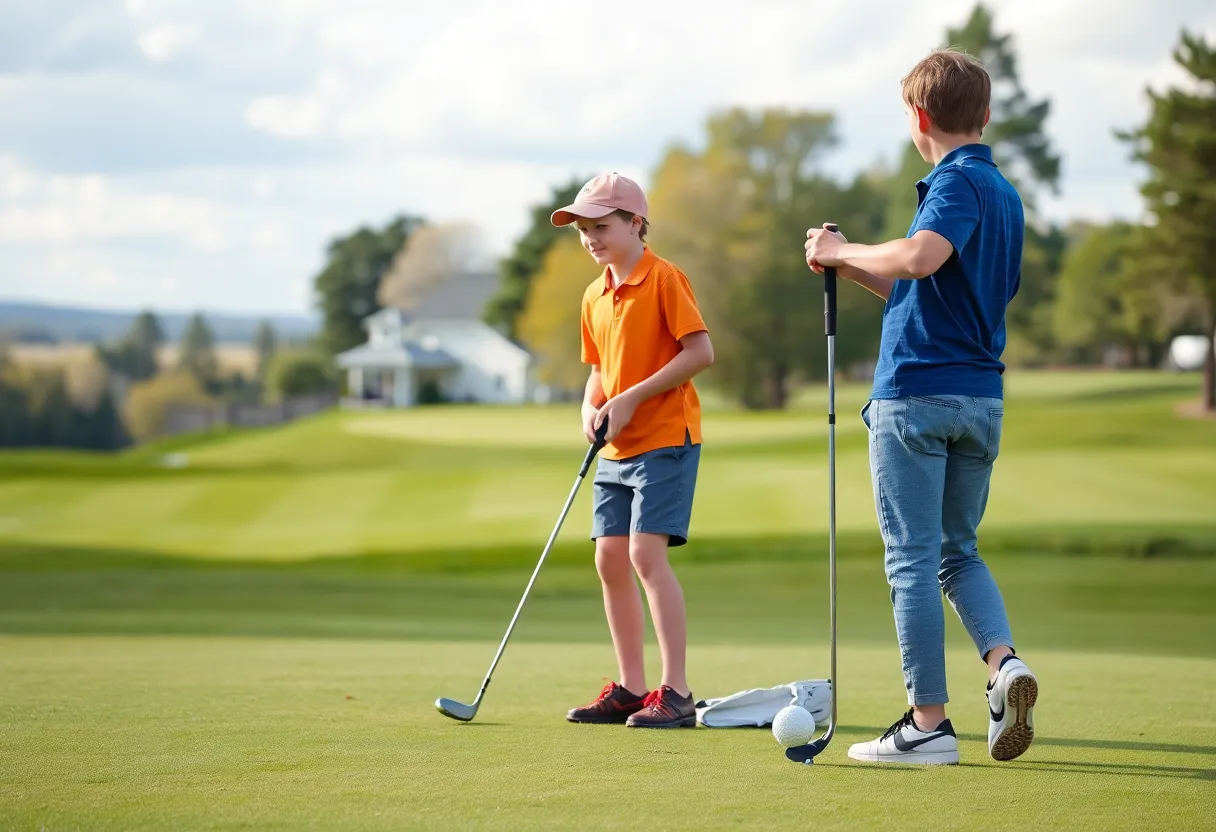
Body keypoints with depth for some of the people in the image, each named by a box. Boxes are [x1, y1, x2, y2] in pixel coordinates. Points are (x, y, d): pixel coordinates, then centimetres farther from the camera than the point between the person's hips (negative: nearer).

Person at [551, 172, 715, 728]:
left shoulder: (663, 278, -11)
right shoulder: (595, 296, 13)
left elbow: (700, 351, -16)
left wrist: (632, 398, -18)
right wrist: (592, 407, 0)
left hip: (666, 438, -8)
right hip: (617, 449, 8)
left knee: (647, 554, -17)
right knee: (610, 560, 6)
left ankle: (676, 692, -15)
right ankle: (631, 689, 13)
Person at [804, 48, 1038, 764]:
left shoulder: (958, 183, -11)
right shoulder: (1004, 193, 17)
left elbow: (920, 257, -31)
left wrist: (843, 250, -15)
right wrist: (852, 270, 20)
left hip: (916, 393, -8)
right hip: (983, 398, 8)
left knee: (913, 558, -2)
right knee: (959, 551, 17)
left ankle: (929, 722, -1)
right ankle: (1004, 660, -6)